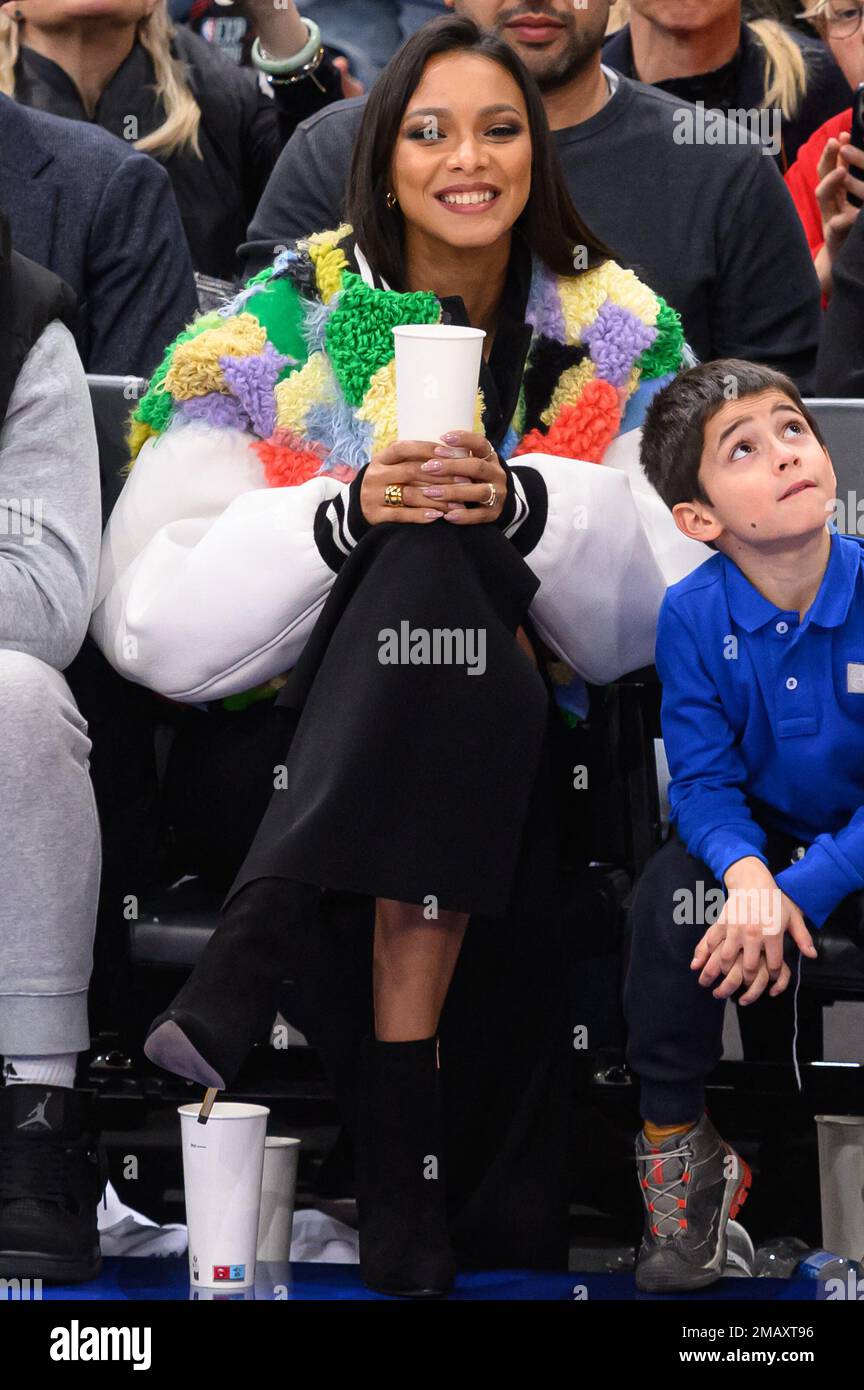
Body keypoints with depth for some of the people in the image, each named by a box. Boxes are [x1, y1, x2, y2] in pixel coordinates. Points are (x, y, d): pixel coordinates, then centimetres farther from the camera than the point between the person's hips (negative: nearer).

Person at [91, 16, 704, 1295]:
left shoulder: (620, 337, 5)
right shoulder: (281, 332, 1)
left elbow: (666, 610, -6)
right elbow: (154, 619, -7)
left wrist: (522, 505, -23)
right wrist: (347, 515, -21)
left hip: (523, 745, 2)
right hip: (311, 740, -2)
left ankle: (253, 951, -26)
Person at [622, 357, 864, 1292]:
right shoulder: (694, 616, -14)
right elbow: (703, 781, -11)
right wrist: (747, 874, -34)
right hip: (762, 831, 2)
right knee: (671, 895, -27)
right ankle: (676, 1145, -9)